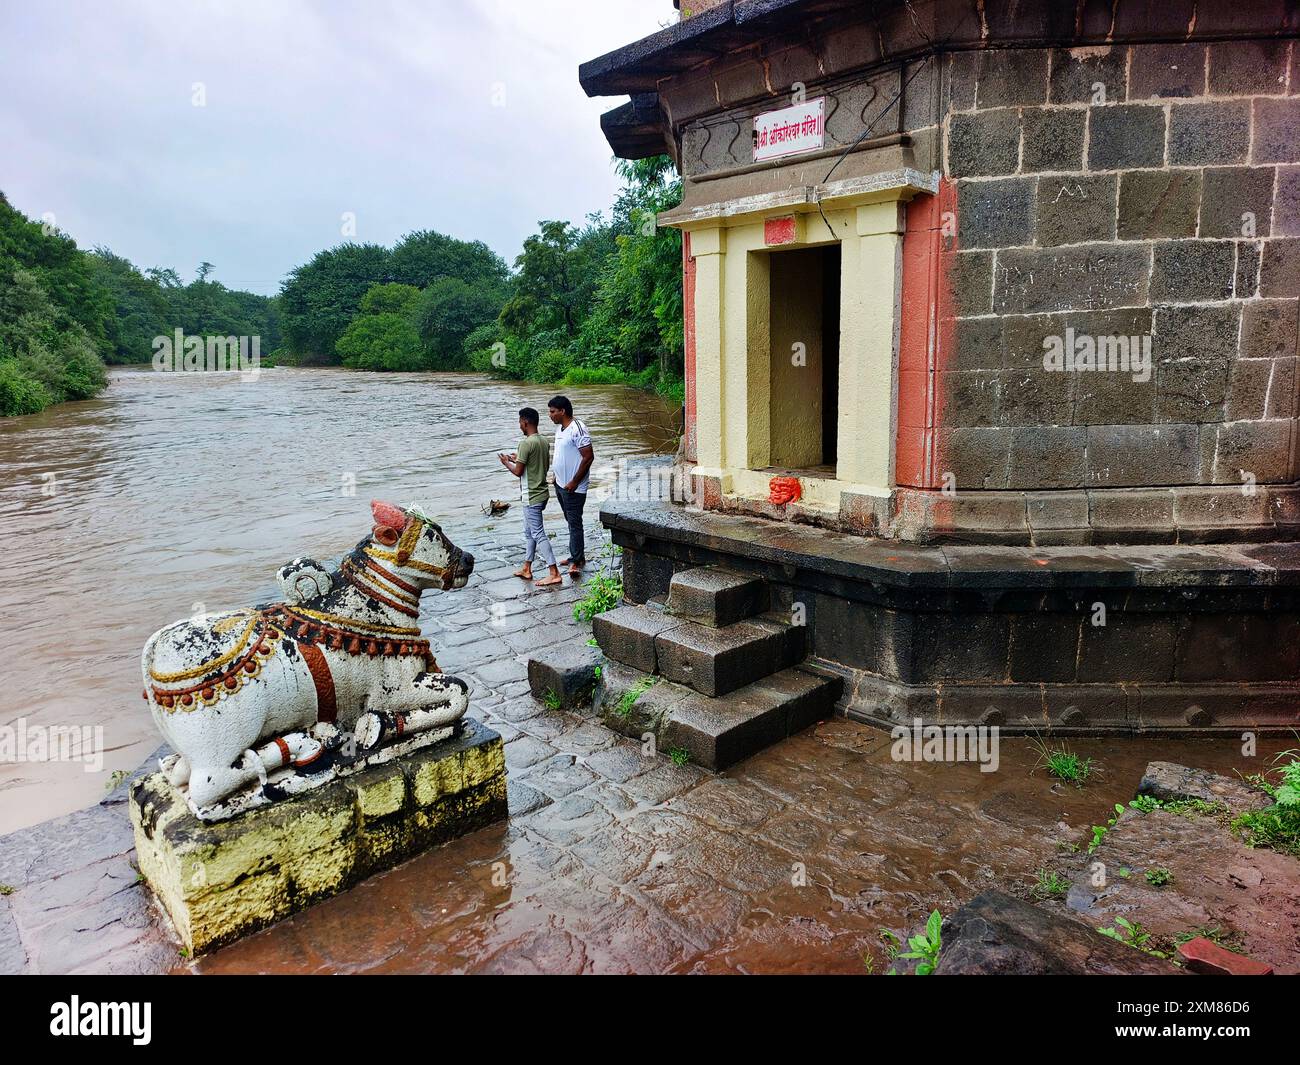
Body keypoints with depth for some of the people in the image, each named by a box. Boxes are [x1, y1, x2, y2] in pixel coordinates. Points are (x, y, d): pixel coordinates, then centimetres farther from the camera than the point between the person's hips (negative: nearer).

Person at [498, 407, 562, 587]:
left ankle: (554, 574, -6)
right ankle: (526, 568, 27)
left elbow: (518, 471, -18)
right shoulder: (544, 441, 8)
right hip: (541, 493, 9)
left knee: (538, 534, -6)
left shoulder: (526, 443, -19)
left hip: (532, 497, -9)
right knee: (529, 532, 18)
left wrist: (507, 462, 3)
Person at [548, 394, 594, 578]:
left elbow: (588, 457, -23)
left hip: (573, 488, -10)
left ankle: (576, 561, 2)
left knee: (574, 522, -4)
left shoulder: (577, 429, -20)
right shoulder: (560, 429, 10)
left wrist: (574, 482, -21)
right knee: (570, 521, 16)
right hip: (560, 485, 10)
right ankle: (577, 555, 26)